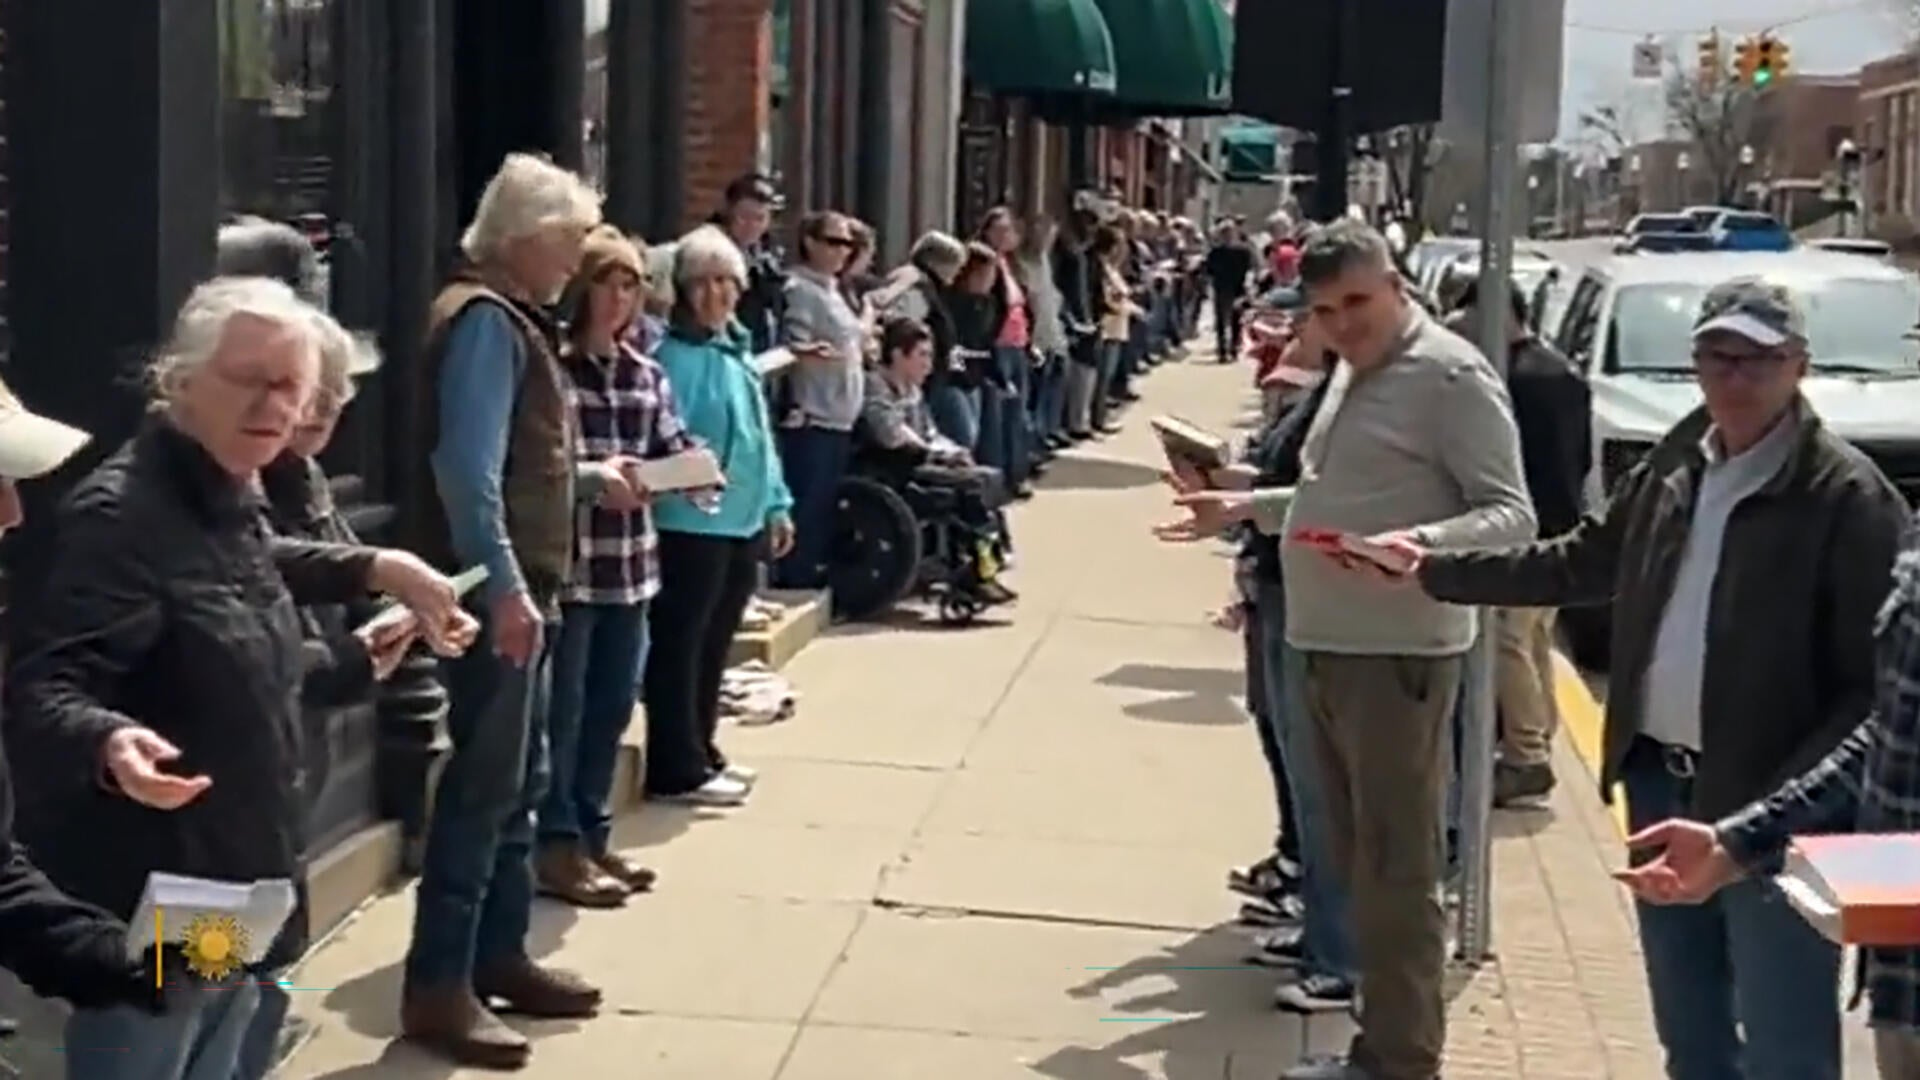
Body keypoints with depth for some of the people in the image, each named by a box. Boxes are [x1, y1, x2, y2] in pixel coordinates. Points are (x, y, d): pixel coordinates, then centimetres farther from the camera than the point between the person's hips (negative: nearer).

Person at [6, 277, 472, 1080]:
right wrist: (111, 745, -47)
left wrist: (356, 658, 23)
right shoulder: (120, 514, -20)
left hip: (235, 908, 9)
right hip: (151, 918, -9)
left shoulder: (229, 504, 7)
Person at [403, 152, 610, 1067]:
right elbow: (467, 468, -24)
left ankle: (498, 956, 26)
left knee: (518, 782, 16)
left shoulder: (509, 318, 16)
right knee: (482, 786, -7)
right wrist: (504, 587, -28)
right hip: (499, 593, -10)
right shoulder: (485, 320, -14)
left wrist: (589, 480, 21)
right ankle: (437, 986, -1)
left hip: (523, 587, 10)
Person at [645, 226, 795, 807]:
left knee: (714, 646, 17)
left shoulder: (739, 347, 13)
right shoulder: (672, 352, -12)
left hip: (744, 520, 9)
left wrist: (777, 503, 18)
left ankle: (702, 752, 28)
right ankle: (677, 770, 3)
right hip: (691, 521, -9)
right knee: (680, 646, -2)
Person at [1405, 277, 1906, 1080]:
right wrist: (1433, 568, 17)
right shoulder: (1678, 462, 7)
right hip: (1660, 781, 6)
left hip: (1771, 810, -6)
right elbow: (1584, 562, 19)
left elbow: (1877, 682, -14)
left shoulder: (1846, 496, -13)